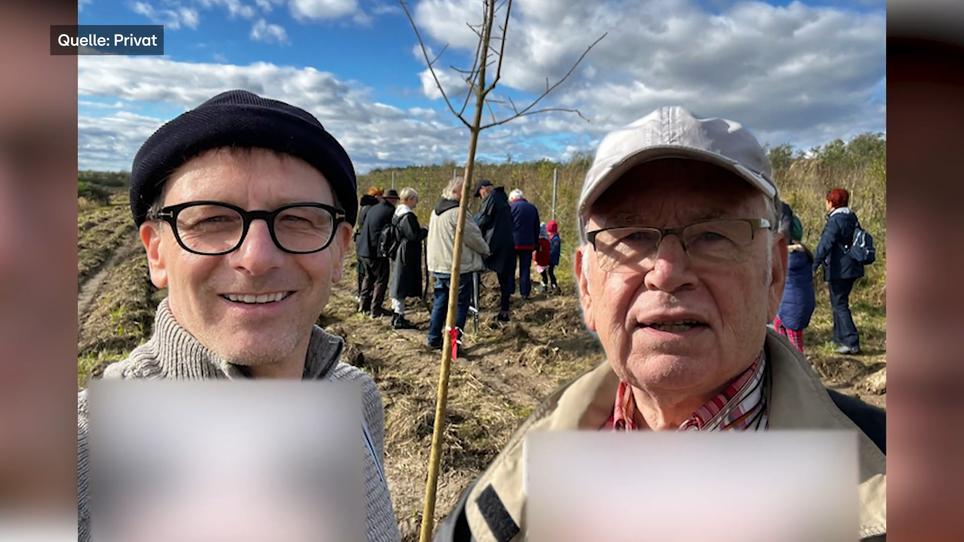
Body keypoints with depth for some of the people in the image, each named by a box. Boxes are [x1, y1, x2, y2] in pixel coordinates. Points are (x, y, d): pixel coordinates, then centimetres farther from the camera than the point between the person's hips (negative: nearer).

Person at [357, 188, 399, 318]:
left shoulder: (373, 209, 12)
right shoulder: (391, 211, -11)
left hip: (363, 250, 8)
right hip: (377, 251, -8)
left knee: (369, 277, 23)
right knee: (381, 280, 3)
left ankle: (363, 304, 27)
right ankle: (375, 309, 3)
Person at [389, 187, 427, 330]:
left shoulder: (397, 214, 12)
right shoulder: (408, 215, -18)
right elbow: (414, 236, -22)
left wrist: (421, 231, 14)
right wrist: (426, 231, -5)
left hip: (399, 253, 10)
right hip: (407, 255, -10)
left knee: (397, 284, 15)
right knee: (402, 286, -5)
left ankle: (395, 315, 25)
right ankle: (399, 319, 1)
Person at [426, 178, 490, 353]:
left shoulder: (436, 211, 11)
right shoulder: (457, 213, -17)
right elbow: (474, 237, -11)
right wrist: (485, 250, 7)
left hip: (438, 266, 8)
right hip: (458, 268, -8)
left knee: (440, 302, 17)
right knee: (460, 305, 2)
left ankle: (434, 339, 22)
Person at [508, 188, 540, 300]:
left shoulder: (510, 207, -4)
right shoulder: (533, 208, 11)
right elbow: (537, 228, 14)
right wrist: (535, 243, 19)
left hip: (513, 242, -3)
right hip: (528, 243, 3)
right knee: (525, 269, 8)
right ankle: (525, 293, 6)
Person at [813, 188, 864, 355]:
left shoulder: (835, 220, -17)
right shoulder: (852, 217, 12)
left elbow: (825, 244, -25)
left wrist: (815, 265, -28)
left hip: (839, 270, -9)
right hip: (852, 268, 9)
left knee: (840, 305, -4)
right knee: (839, 302, 20)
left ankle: (852, 343, -5)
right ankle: (840, 338, 31)